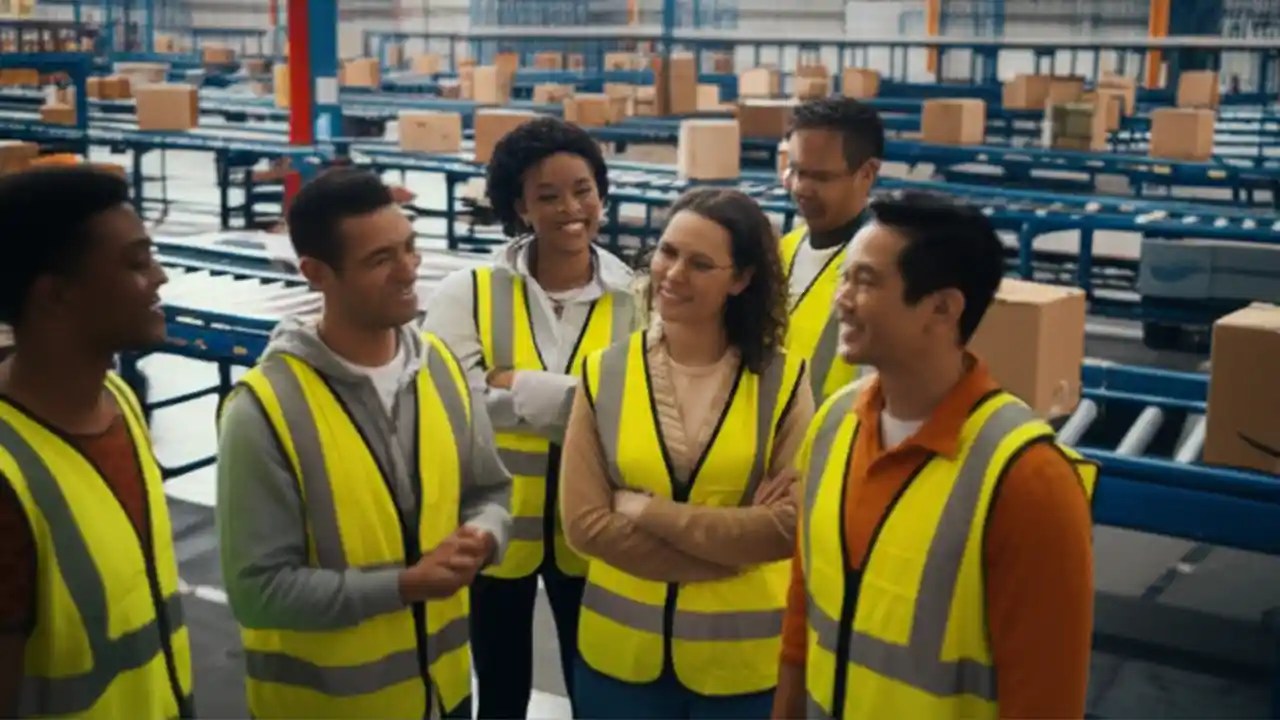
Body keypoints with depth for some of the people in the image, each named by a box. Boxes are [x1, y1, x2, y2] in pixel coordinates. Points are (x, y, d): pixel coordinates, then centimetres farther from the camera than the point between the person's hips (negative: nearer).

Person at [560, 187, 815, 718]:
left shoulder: (782, 380, -7)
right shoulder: (604, 373, -4)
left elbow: (788, 526, -14)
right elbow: (585, 523, -10)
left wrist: (648, 512, -14)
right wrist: (735, 539, -14)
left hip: (743, 659, -1)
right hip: (620, 651, 1)